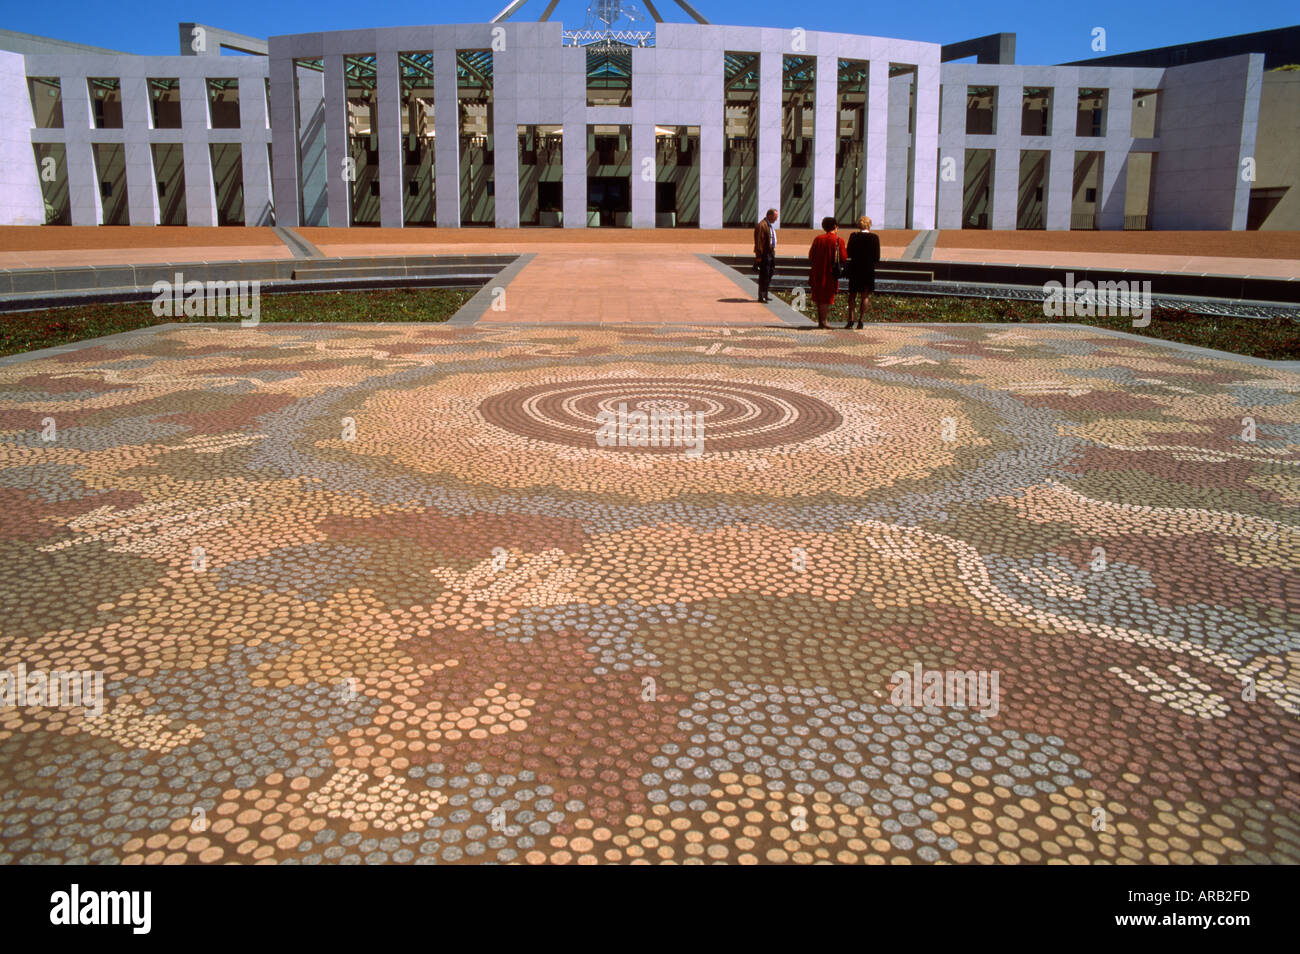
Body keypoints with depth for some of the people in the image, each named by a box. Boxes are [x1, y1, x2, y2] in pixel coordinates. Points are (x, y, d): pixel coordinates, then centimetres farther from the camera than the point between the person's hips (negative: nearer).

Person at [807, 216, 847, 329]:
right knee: (826, 297, 3)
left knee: (819, 297, 14)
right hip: (831, 273, -3)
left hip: (818, 272, 3)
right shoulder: (838, 240, -9)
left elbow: (811, 256, 2)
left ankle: (820, 321, 18)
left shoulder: (818, 239, -1)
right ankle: (823, 321, -3)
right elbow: (843, 258, -8)